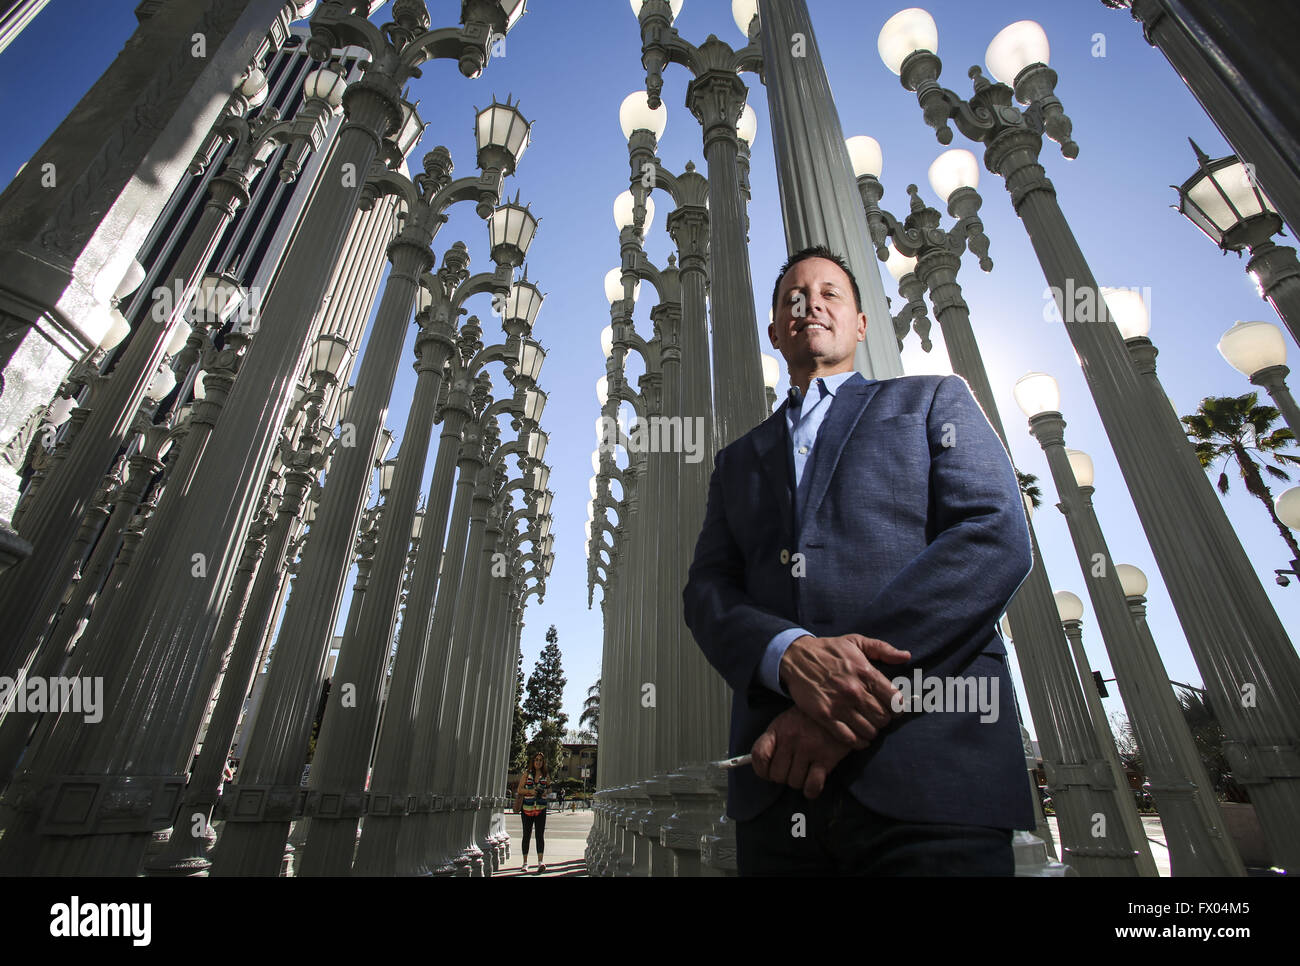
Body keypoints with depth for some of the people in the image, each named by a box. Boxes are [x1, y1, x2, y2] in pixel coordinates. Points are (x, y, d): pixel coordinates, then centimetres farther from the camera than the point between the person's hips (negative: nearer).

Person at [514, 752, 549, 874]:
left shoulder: (546, 774, 6)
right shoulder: (527, 773, 3)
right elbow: (519, 790, 2)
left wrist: (545, 792, -8)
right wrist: (530, 791, -15)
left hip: (541, 808, 0)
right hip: (527, 807, 0)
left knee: (540, 834, -10)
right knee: (526, 835, 8)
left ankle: (541, 861, -15)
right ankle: (525, 862, 21)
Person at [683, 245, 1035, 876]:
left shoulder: (934, 401, 11)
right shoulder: (738, 460, 19)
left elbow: (997, 539, -5)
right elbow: (707, 591, 7)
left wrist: (849, 698, -15)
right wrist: (790, 655, -16)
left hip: (928, 763, -2)